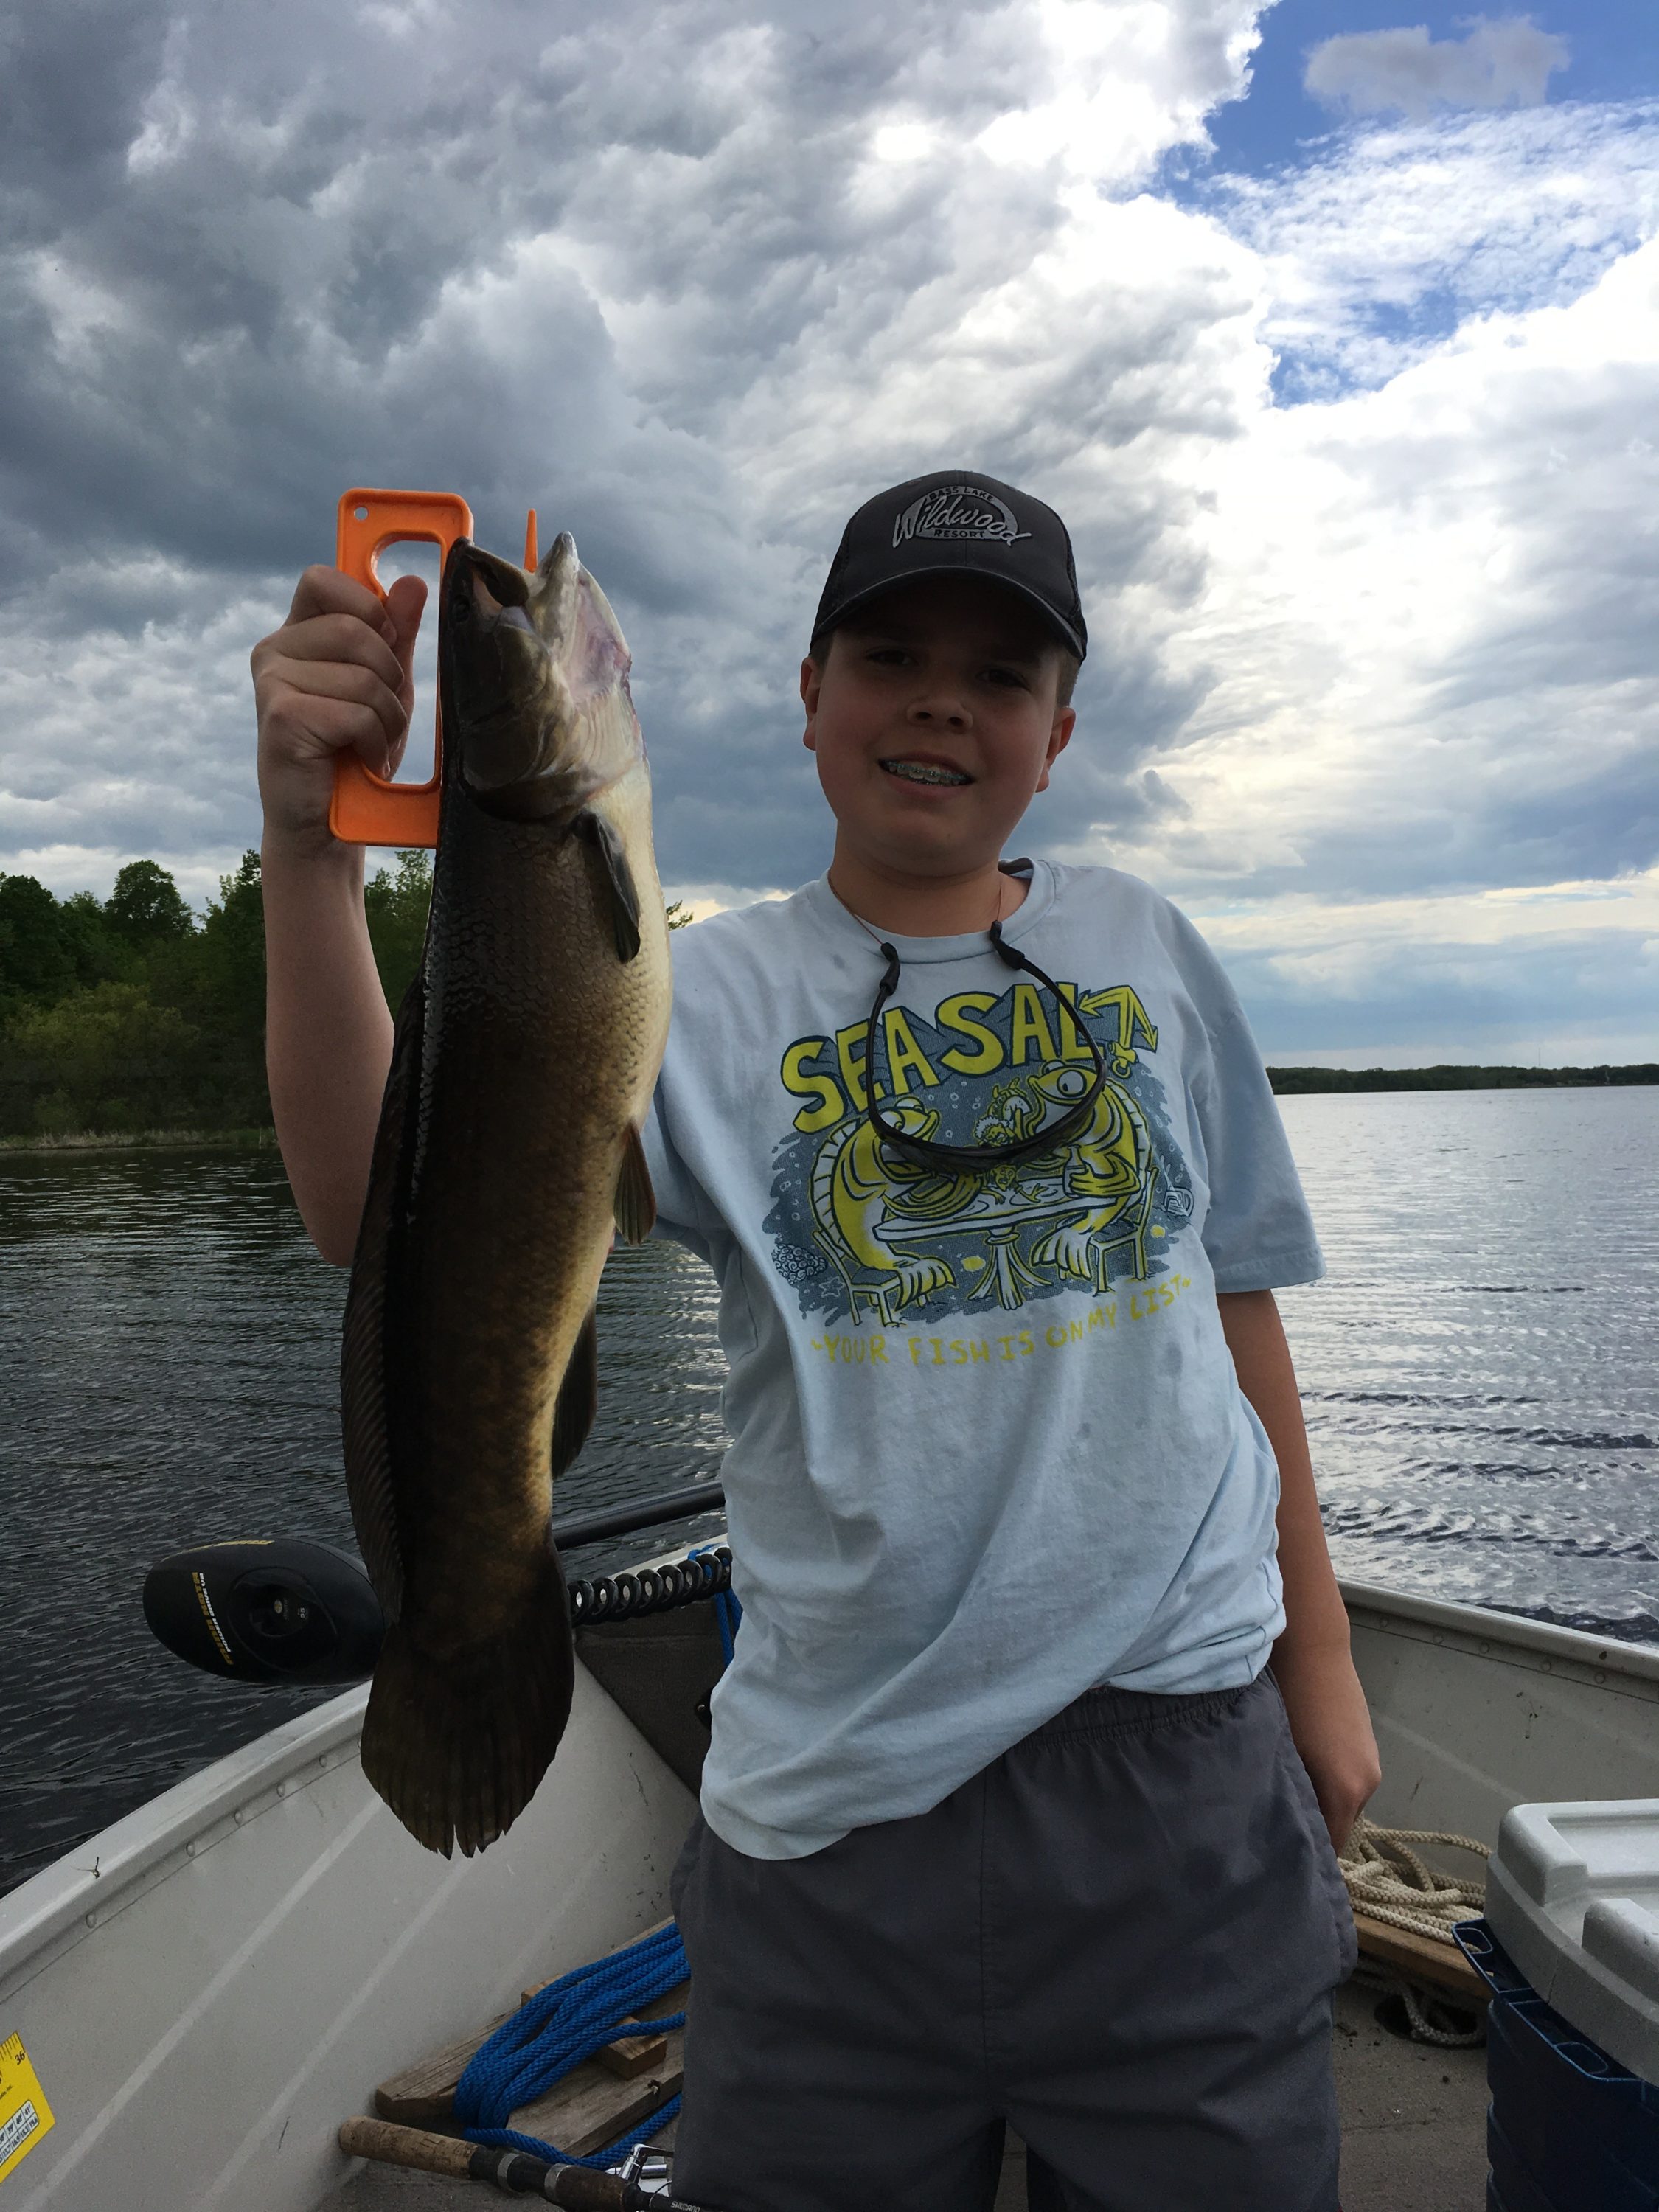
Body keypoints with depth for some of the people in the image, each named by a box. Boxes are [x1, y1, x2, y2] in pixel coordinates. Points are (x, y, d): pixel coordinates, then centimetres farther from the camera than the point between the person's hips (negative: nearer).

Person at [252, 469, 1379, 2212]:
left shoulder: (1144, 953, 4)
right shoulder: (711, 1000, -3)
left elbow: (1241, 1320, 9)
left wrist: (1319, 1664, 11)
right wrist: (309, 846, -30)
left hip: (1183, 1760, 2)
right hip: (842, 1806, -1)